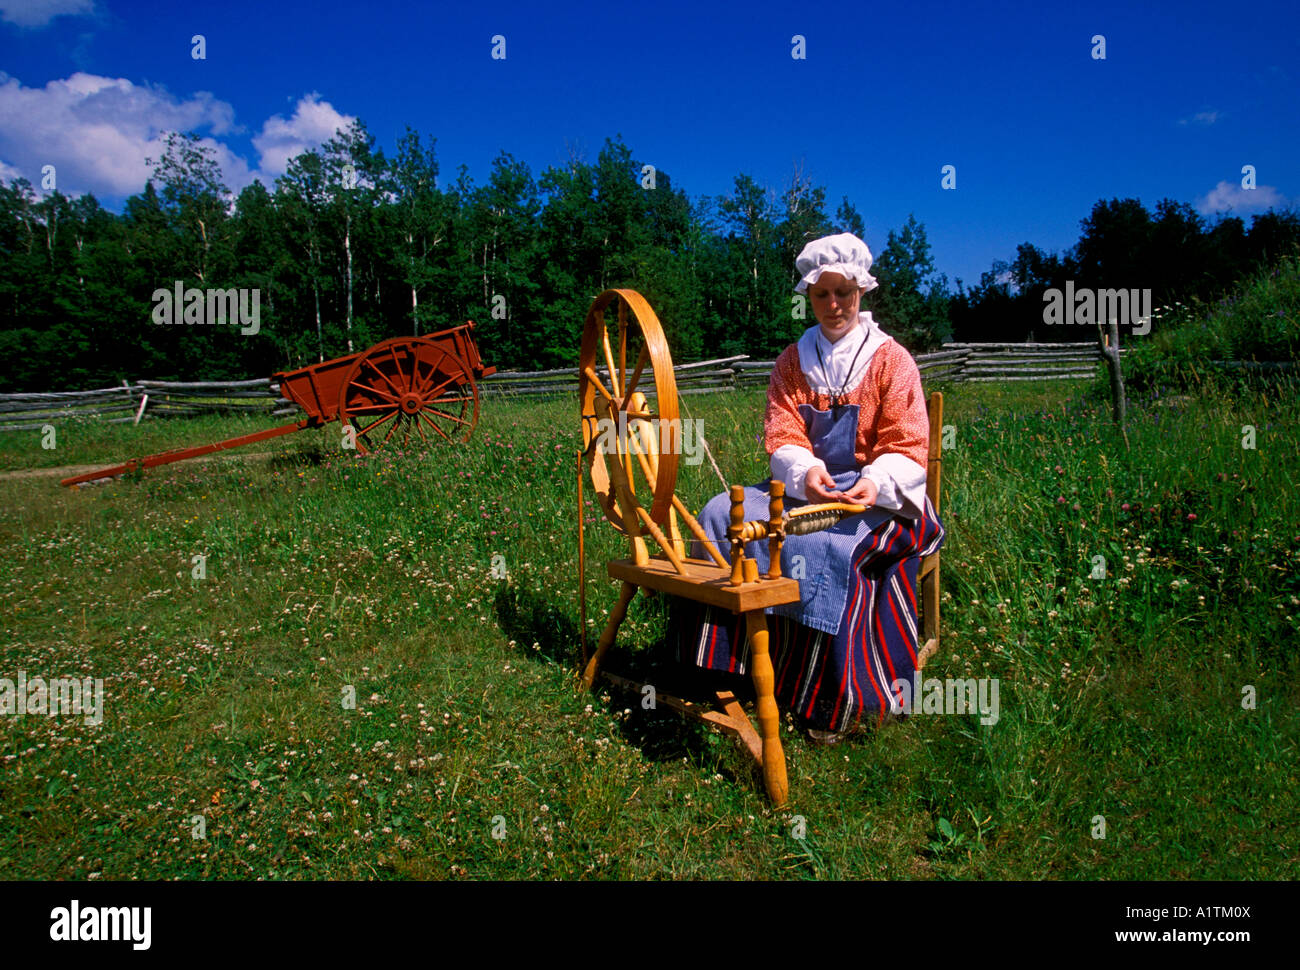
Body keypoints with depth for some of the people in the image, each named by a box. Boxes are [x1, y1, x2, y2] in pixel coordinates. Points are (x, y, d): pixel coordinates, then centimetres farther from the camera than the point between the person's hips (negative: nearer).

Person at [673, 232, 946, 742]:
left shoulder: (891, 359, 2)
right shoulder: (793, 361, 13)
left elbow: (907, 448, -5)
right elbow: (782, 437, 0)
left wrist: (875, 483, -28)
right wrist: (806, 473, -24)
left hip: (874, 494, -4)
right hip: (805, 485, 5)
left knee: (822, 544, -35)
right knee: (723, 515, -19)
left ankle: (836, 699, -23)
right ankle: (730, 659, -12)